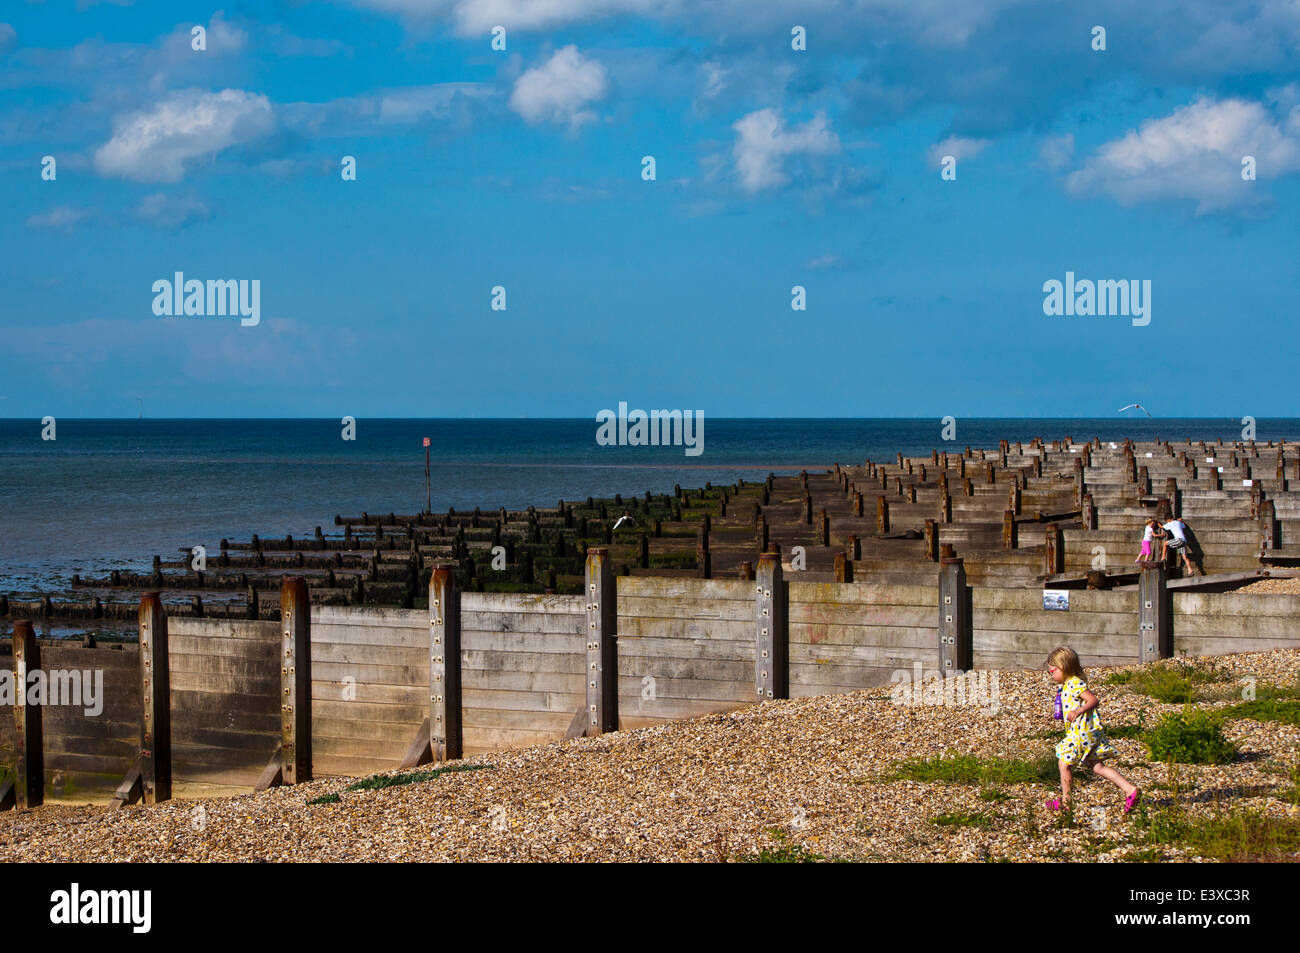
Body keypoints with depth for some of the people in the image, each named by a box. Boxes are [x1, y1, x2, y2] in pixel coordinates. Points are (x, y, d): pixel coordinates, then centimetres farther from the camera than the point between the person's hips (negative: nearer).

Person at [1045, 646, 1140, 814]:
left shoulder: (1075, 683, -14)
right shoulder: (1067, 685, 17)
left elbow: (1094, 700, -24)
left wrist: (1078, 711, -36)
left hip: (1082, 733, -10)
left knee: (1063, 763, 3)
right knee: (1097, 767, 7)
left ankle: (1065, 799, 13)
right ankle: (1130, 789, 0)